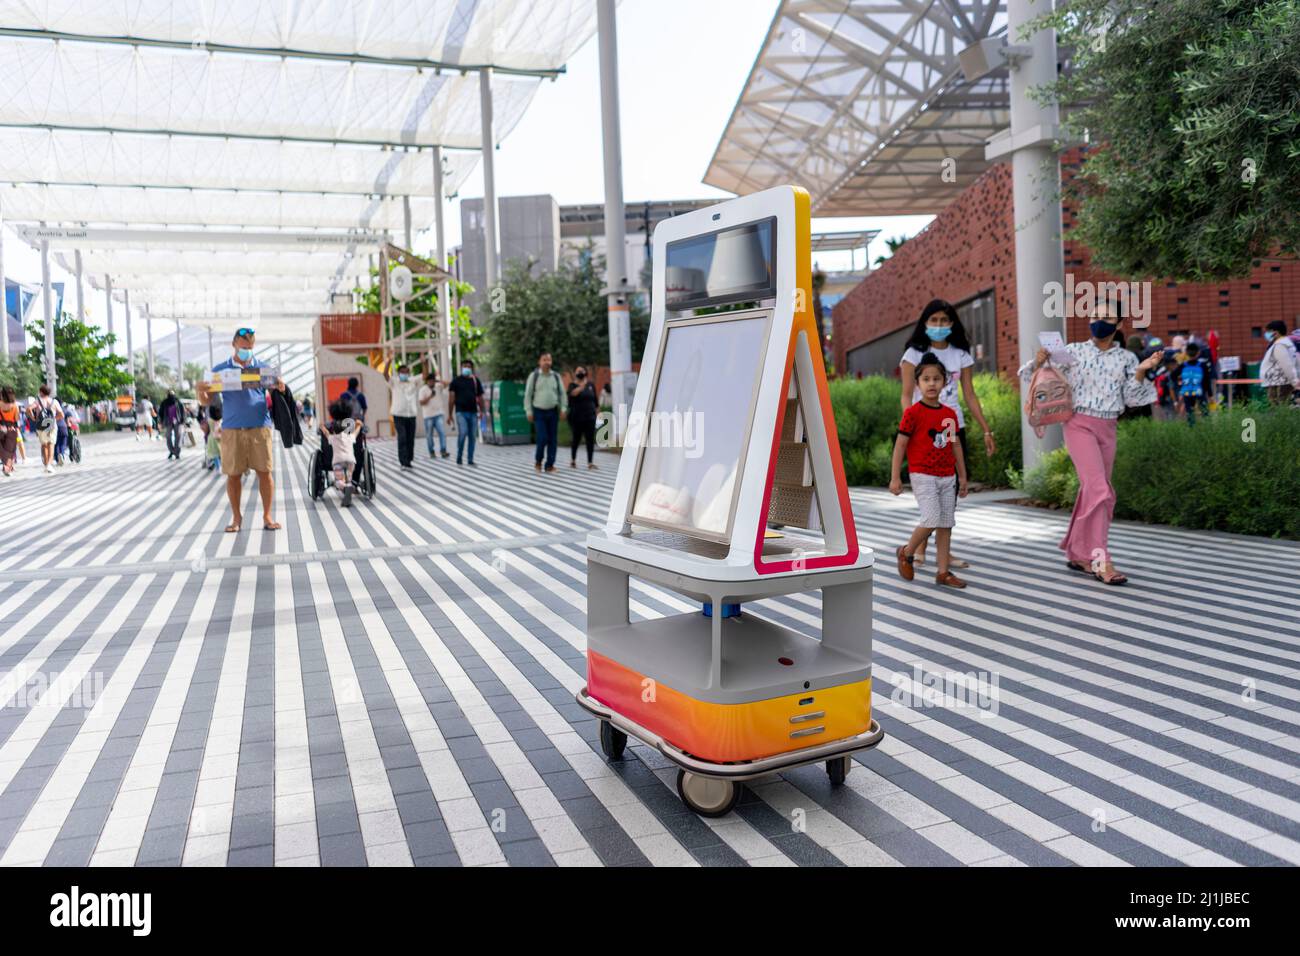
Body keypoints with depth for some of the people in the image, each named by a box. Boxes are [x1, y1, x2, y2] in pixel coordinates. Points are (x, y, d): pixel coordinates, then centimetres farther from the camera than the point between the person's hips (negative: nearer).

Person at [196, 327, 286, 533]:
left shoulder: (263, 367, 8)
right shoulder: (220, 370, 8)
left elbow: (275, 391, 10)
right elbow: (208, 400, 9)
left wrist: (280, 387, -14)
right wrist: (201, 391, -14)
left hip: (260, 427, 0)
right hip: (232, 429, 0)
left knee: (264, 472, -1)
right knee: (233, 475, 4)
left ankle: (267, 516, 7)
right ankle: (236, 517, 15)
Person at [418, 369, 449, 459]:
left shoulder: (438, 386, 5)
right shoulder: (423, 389, -3)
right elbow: (421, 402, -9)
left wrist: (438, 380, -23)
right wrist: (430, 397, -21)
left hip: (438, 414, 2)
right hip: (428, 416, -2)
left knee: (442, 432, -12)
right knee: (429, 435, 4)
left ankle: (443, 451, -16)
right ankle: (431, 452, 15)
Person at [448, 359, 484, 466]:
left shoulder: (476, 381, 12)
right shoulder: (456, 381, 4)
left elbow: (480, 397, 15)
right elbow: (451, 398, 1)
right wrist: (449, 414, -4)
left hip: (473, 412, 3)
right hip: (461, 412, -3)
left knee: (472, 436, 2)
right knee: (462, 433, -16)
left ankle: (470, 460, 9)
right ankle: (459, 456, 0)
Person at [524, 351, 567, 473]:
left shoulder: (556, 376, 6)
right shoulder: (534, 375, -1)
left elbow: (562, 393, 9)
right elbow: (528, 394, 0)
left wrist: (563, 408, -1)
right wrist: (529, 411, -4)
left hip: (553, 411, 3)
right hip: (539, 412, -3)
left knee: (552, 439, 1)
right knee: (543, 438, -12)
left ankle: (550, 465, 9)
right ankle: (538, 460, 12)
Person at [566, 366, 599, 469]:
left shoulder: (591, 384, 9)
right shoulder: (573, 385, -1)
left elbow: (595, 399, 16)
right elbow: (572, 393, -24)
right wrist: (582, 386, -34)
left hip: (590, 417, 3)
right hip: (576, 417, -2)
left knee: (590, 439, -4)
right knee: (576, 439, 7)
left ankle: (590, 462, -1)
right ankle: (573, 460, 27)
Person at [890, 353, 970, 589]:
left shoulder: (950, 413, 8)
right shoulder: (913, 412, -8)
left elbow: (956, 445, 16)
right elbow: (900, 444, -8)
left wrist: (962, 476, 17)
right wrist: (895, 477, -11)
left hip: (947, 477, 6)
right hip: (923, 475, -6)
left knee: (946, 525, 7)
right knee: (931, 520, -16)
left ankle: (944, 572, 13)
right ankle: (906, 553, 10)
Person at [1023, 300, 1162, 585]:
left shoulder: (1126, 358, 8)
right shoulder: (1074, 351, 0)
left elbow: (1131, 398, 5)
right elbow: (1034, 375, 3)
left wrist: (1142, 371, -8)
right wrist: (1039, 362, -18)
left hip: (1108, 428, 5)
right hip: (1079, 424, -5)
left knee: (1092, 491, 10)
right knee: (1099, 489, -17)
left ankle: (1078, 554, 23)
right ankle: (1100, 561, -14)